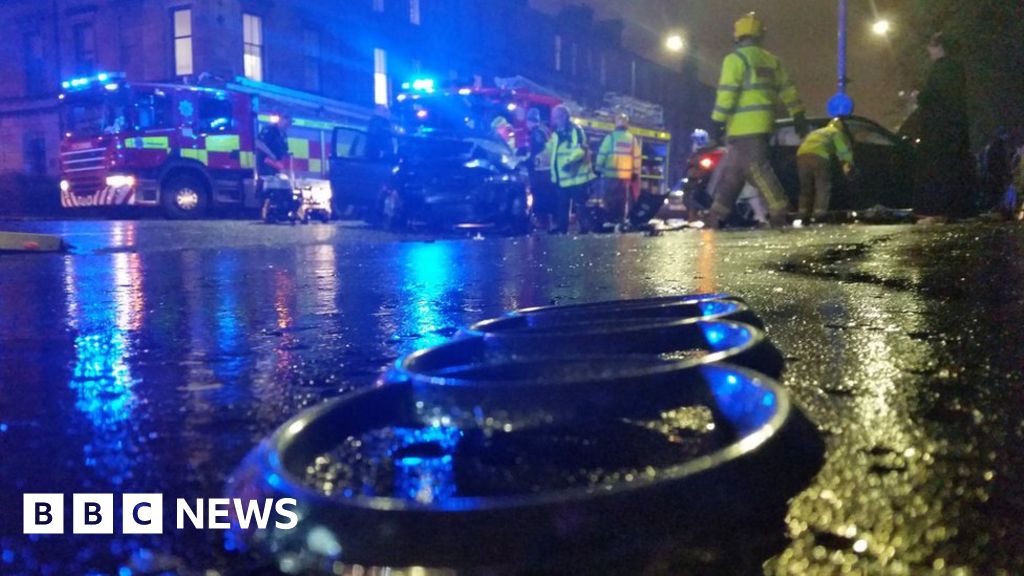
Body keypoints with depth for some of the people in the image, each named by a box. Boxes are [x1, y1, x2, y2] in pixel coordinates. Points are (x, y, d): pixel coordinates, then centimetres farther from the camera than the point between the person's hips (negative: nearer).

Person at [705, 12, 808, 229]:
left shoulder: (735, 59, -6)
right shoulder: (771, 60, 16)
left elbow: (726, 93, -13)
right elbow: (787, 89, 15)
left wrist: (718, 121, -11)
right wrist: (798, 116, 18)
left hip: (744, 126, -8)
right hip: (763, 124, 8)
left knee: (757, 168, -8)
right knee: (731, 170, 11)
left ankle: (779, 211, -12)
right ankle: (716, 215, 14)